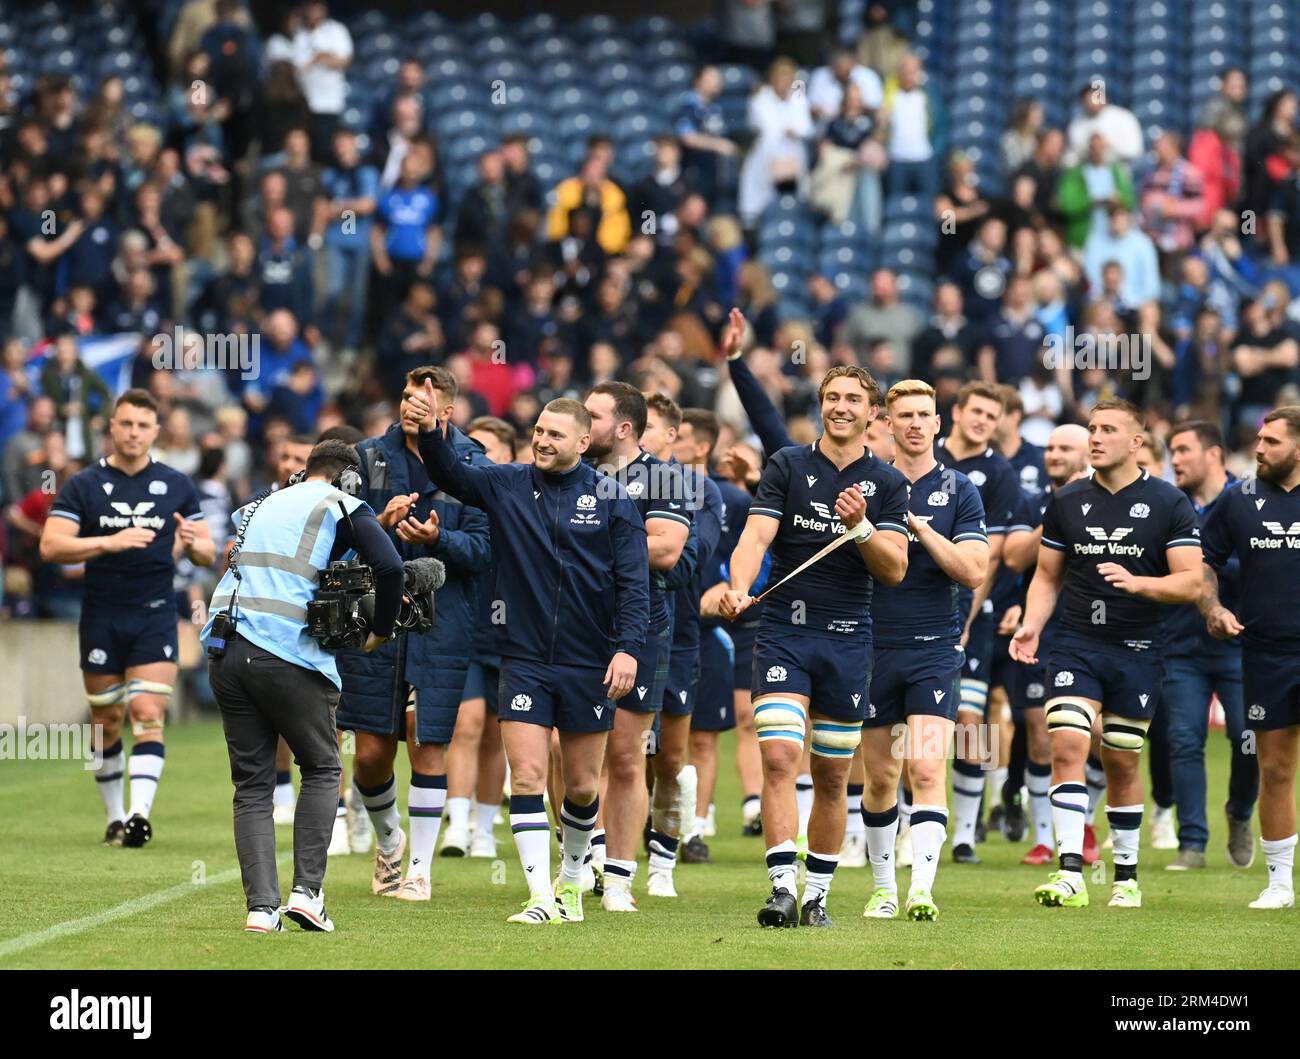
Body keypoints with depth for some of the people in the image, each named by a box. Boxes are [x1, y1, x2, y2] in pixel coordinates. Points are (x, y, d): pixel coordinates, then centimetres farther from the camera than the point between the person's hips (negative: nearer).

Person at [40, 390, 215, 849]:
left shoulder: (176, 486, 5)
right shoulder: (83, 485, 0)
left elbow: (208, 553, 10)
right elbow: (51, 545, -10)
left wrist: (192, 543, -16)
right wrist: (110, 541, -24)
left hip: (156, 617, 0)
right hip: (101, 618, 0)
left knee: (148, 716, -13)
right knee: (107, 722, 6)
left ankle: (140, 814, -21)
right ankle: (114, 817, 19)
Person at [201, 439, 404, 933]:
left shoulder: (259, 507, 25)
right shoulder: (343, 508, 7)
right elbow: (389, 566, -7)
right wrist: (379, 631, 7)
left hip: (224, 647, 5)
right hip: (287, 654, -5)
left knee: (252, 784, 9)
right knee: (322, 769, 13)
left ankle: (261, 906, -3)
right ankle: (306, 890, 0)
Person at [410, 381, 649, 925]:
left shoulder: (612, 499, -1)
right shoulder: (506, 485, 3)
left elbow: (634, 579, -4)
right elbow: (450, 473, -10)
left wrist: (628, 647, -14)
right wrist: (429, 432, -29)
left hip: (589, 665, 0)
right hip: (524, 660, 0)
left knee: (582, 787, 9)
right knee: (526, 776, -11)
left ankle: (571, 876, 34)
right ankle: (542, 897, -10)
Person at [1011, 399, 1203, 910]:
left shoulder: (1169, 504, -2)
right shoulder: (1066, 502, 6)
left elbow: (1191, 582, -6)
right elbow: (1047, 576, 14)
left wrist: (1137, 582, -23)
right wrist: (1031, 624, -3)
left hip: (1137, 650, -1)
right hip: (1075, 646, 1)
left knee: (1122, 763, 6)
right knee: (1067, 747, -16)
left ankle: (1126, 875, 22)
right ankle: (1070, 874, -20)